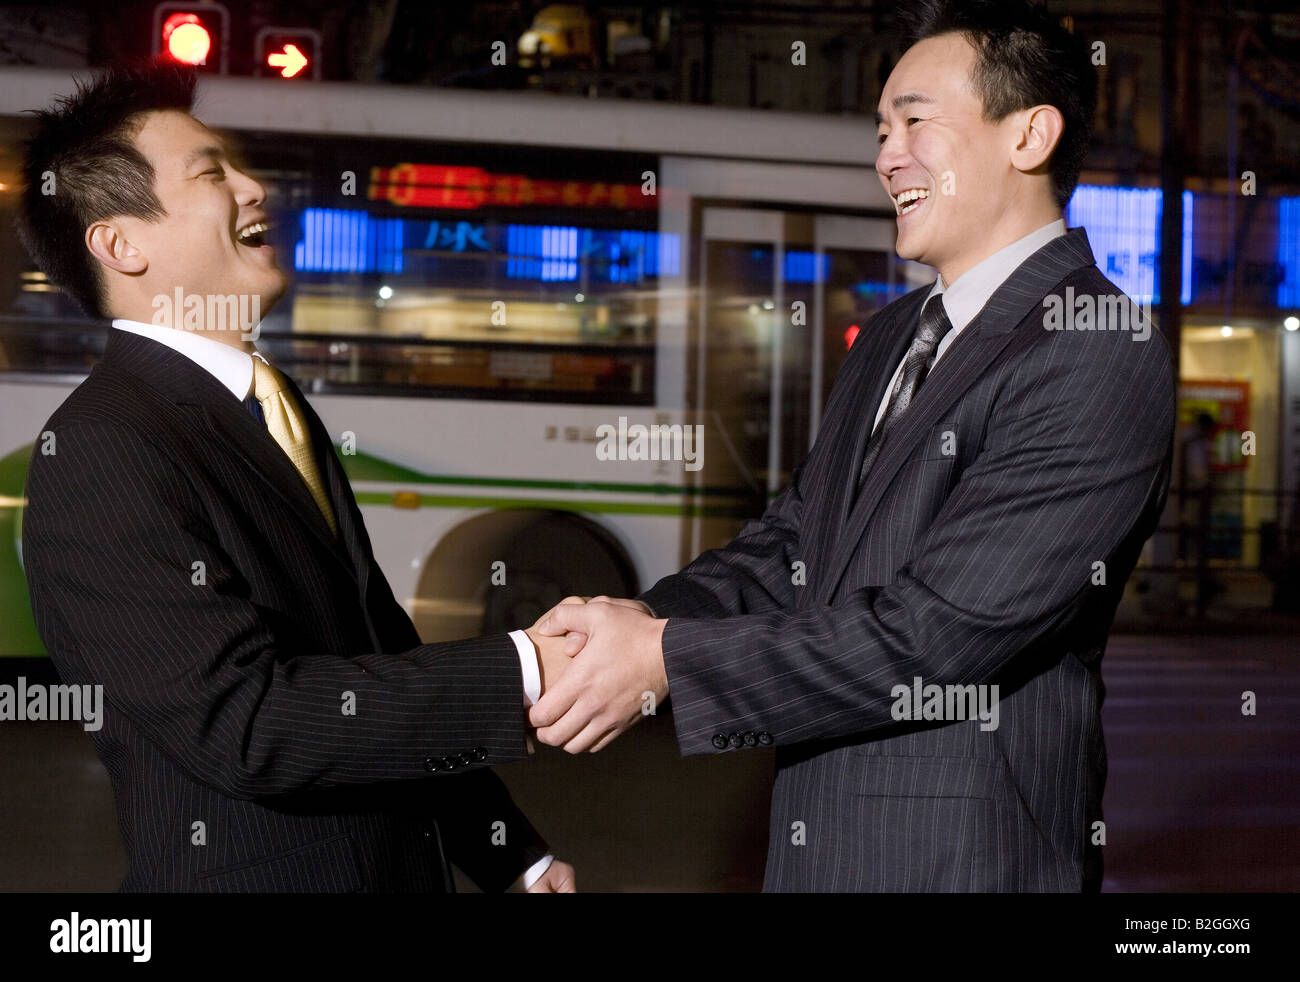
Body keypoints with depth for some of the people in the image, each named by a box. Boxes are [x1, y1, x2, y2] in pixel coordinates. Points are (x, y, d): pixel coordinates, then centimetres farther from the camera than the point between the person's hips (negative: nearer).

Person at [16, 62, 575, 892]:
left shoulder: (276, 408, 10)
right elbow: (243, 720, -26)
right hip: (252, 871, -8)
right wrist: (520, 676, -26)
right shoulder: (96, 450, -19)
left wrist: (512, 851, 10)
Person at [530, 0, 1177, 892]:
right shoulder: (888, 338, 11)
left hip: (961, 857, -7)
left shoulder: (1103, 356, -18)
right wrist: (646, 617, -9)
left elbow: (932, 636, -23)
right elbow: (790, 545, 10)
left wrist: (666, 657, -20)